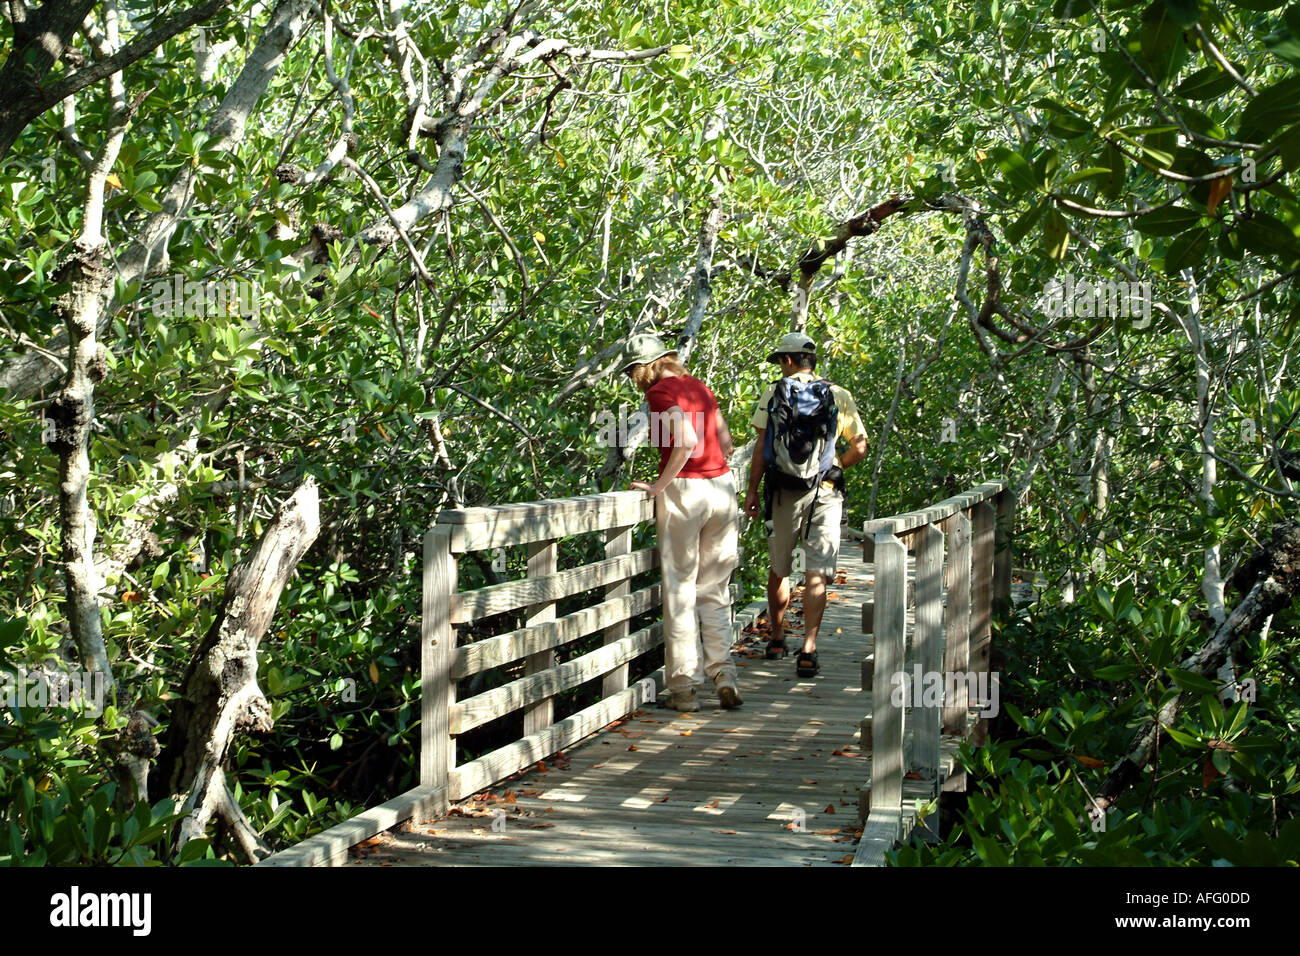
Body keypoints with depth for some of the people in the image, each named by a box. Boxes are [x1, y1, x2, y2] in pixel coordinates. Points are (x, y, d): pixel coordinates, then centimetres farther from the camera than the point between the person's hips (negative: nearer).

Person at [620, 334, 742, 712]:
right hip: (722, 486, 6)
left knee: (680, 590, 2)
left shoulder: (661, 392, -6)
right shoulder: (699, 387, 14)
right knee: (715, 591, 13)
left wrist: (660, 485, -13)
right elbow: (726, 443, 13)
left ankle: (685, 689, 4)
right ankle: (724, 675, 5)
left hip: (683, 493, -6)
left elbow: (687, 440, -19)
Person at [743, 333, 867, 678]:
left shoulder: (775, 393, 1)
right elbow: (859, 448, 8)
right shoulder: (839, 396, 6)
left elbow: (762, 447, -4)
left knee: (778, 569, 15)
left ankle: (777, 639, 28)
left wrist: (752, 491, 2)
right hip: (825, 492, 0)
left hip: (784, 491, 0)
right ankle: (808, 650, -12)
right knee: (816, 575, -2)